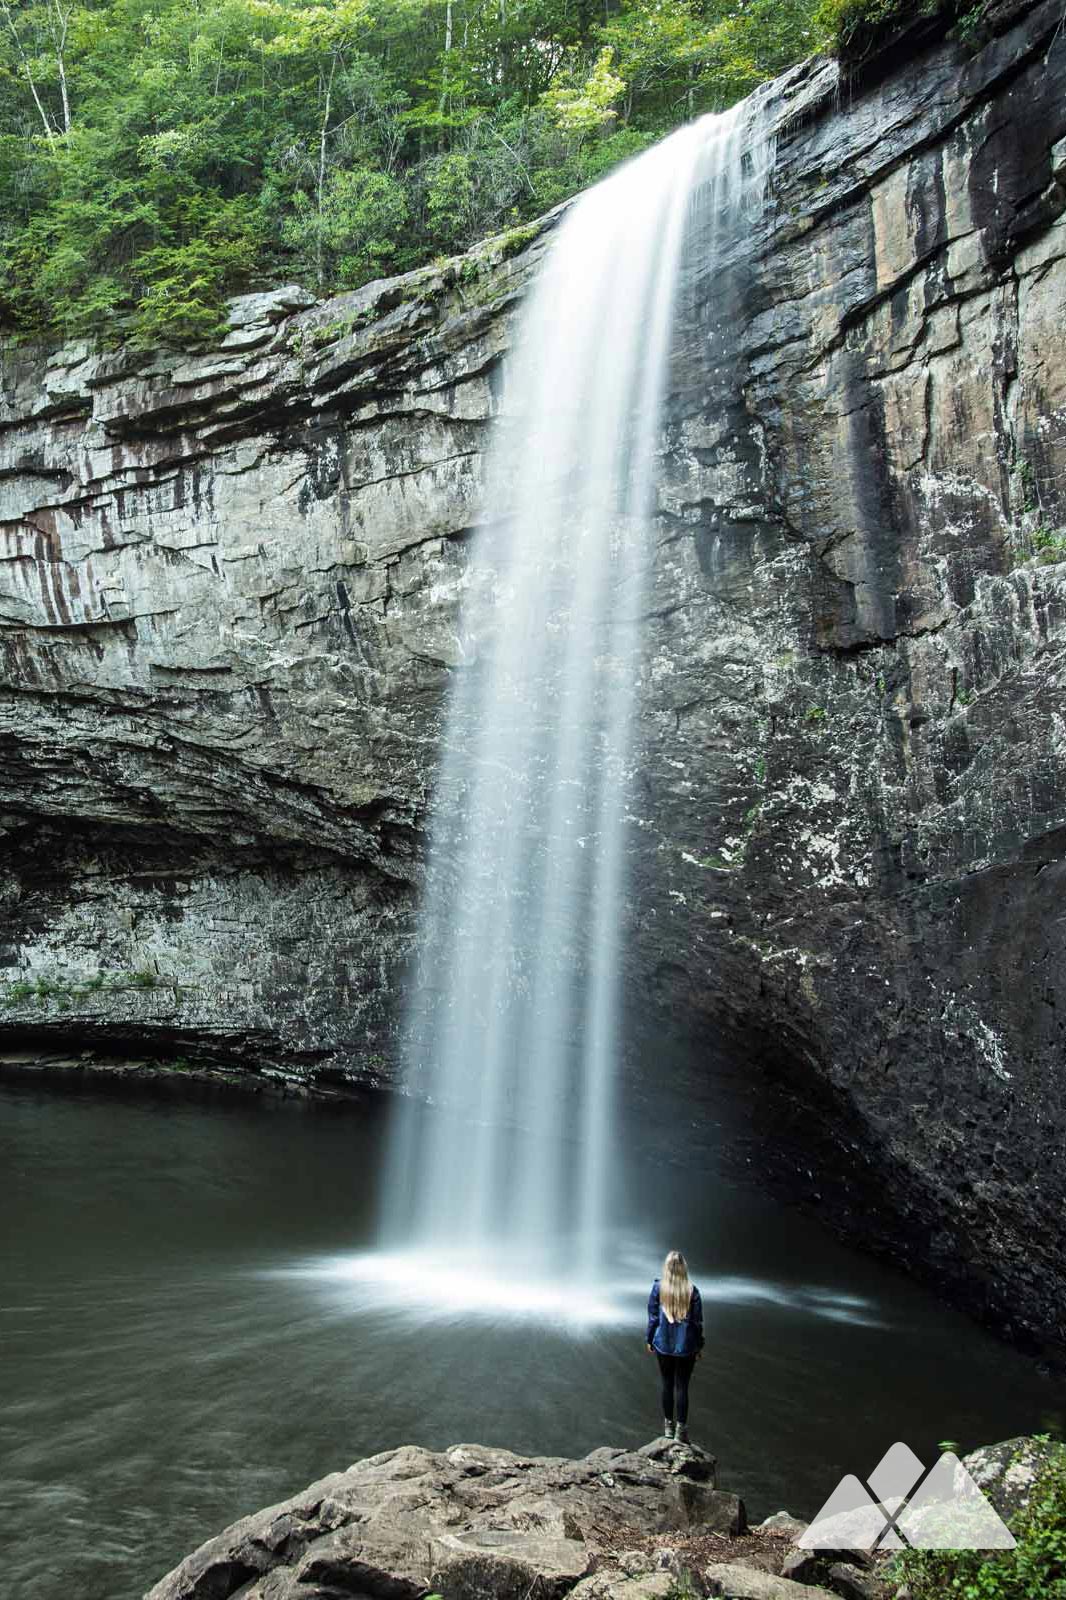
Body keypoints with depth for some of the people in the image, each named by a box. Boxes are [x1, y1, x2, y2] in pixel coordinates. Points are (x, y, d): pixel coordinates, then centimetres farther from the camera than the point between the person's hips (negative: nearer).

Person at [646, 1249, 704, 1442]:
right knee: (682, 1387, 5)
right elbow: (698, 1321, -4)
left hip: (663, 1344, 1)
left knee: (667, 1385, 15)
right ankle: (681, 1430, 6)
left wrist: (649, 1340, 9)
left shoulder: (658, 1288, -9)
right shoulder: (691, 1290, -9)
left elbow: (652, 1317, -4)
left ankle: (668, 1426, 24)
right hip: (686, 1346, -1)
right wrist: (699, 1346, 8)